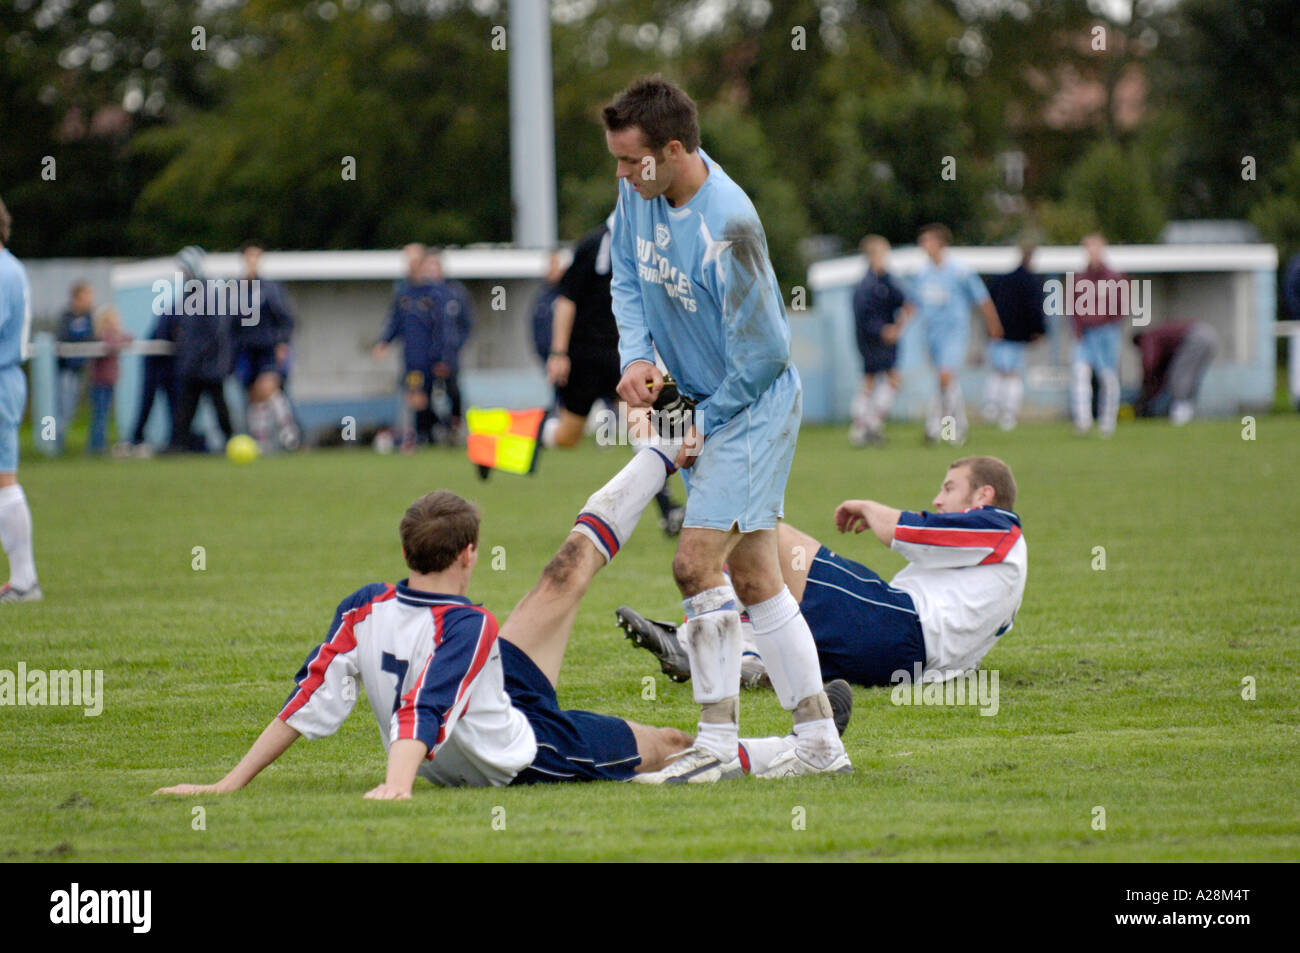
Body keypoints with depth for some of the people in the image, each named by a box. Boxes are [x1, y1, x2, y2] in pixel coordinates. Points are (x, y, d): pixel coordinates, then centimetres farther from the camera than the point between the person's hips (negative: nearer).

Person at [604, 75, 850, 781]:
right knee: (753, 578, 10)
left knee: (696, 563, -15)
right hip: (706, 407, 9)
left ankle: (717, 746, -7)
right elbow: (628, 277, 13)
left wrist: (704, 425, -12)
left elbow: (763, 351, -22)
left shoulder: (727, 227, -27)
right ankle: (819, 742, 15)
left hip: (753, 407, -9)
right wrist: (636, 355, -5)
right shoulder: (639, 192, -3)